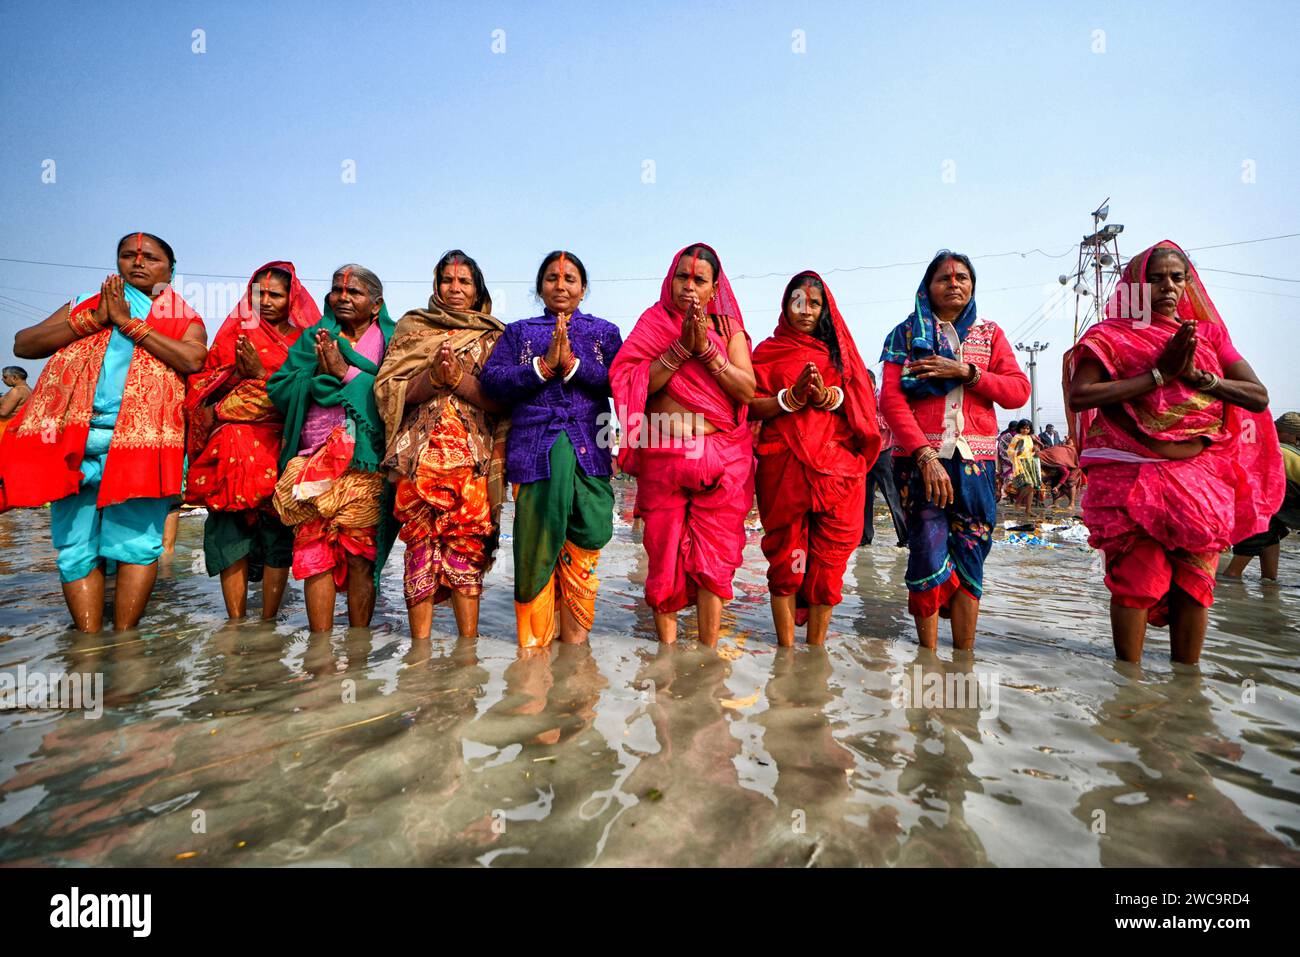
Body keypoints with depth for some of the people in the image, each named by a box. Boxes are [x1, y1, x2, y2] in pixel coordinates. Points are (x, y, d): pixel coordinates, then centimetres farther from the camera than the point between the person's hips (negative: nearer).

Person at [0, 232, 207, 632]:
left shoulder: (183, 318, 14)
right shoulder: (84, 304, 21)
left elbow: (193, 359, -8)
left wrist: (128, 323, -4)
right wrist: (94, 320, 0)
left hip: (141, 441, -3)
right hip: (72, 438, 3)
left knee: (137, 540, -9)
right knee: (77, 546, 0)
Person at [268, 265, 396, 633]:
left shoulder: (390, 340, 9)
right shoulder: (315, 337, 18)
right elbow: (278, 388, 9)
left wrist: (345, 371, -8)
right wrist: (320, 373, -5)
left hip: (364, 463, -2)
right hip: (314, 459, 3)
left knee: (360, 555, -3)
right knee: (314, 550, -4)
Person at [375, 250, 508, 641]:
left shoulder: (494, 336, 12)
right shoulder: (411, 328, 16)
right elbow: (388, 389, 5)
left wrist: (459, 379, -11)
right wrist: (433, 377, -10)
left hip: (473, 457, -1)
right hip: (419, 454, 1)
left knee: (467, 546, -4)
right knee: (420, 543, -3)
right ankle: (420, 647, 5)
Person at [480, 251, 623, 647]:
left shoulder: (604, 331, 17)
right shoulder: (519, 332, 19)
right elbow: (492, 380, 2)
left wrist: (573, 364, -11)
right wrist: (543, 366, -9)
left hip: (588, 450, 0)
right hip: (533, 448, 0)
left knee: (585, 543, -4)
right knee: (536, 547, -4)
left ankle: (574, 638, 9)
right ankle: (533, 643, 9)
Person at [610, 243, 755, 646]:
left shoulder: (728, 326, 10)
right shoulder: (654, 321, 8)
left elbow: (747, 389, -3)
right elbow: (638, 383, -7)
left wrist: (707, 348, -12)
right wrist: (682, 346, -13)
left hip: (722, 458, 1)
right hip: (662, 456, 0)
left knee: (714, 558, 2)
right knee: (664, 551, 2)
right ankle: (666, 647, 12)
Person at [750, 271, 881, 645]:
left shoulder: (839, 349, 18)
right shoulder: (769, 350, 13)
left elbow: (863, 405, 8)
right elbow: (752, 406, 2)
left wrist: (827, 396, -10)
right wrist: (792, 397, -13)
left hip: (837, 465, 2)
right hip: (783, 465, -1)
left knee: (828, 559, -1)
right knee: (785, 556, -2)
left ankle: (816, 647, 10)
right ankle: (785, 649, 5)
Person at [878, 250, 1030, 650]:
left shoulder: (989, 333, 16)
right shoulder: (908, 332, 8)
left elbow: (1019, 391, 5)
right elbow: (891, 399, -4)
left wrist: (965, 372, -10)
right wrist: (924, 456, -15)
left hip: (975, 460, 3)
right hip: (919, 456, -2)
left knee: (970, 558, 3)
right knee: (929, 558, -6)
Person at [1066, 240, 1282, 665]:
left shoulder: (1208, 333, 15)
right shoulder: (1112, 336, 3)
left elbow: (1259, 397, 9)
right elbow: (1078, 396, -14)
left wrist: (1197, 374, -6)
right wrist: (1159, 374, -13)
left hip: (1200, 479, 4)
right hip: (1132, 479, -4)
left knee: (1194, 581, 5)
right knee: (1135, 578, -6)